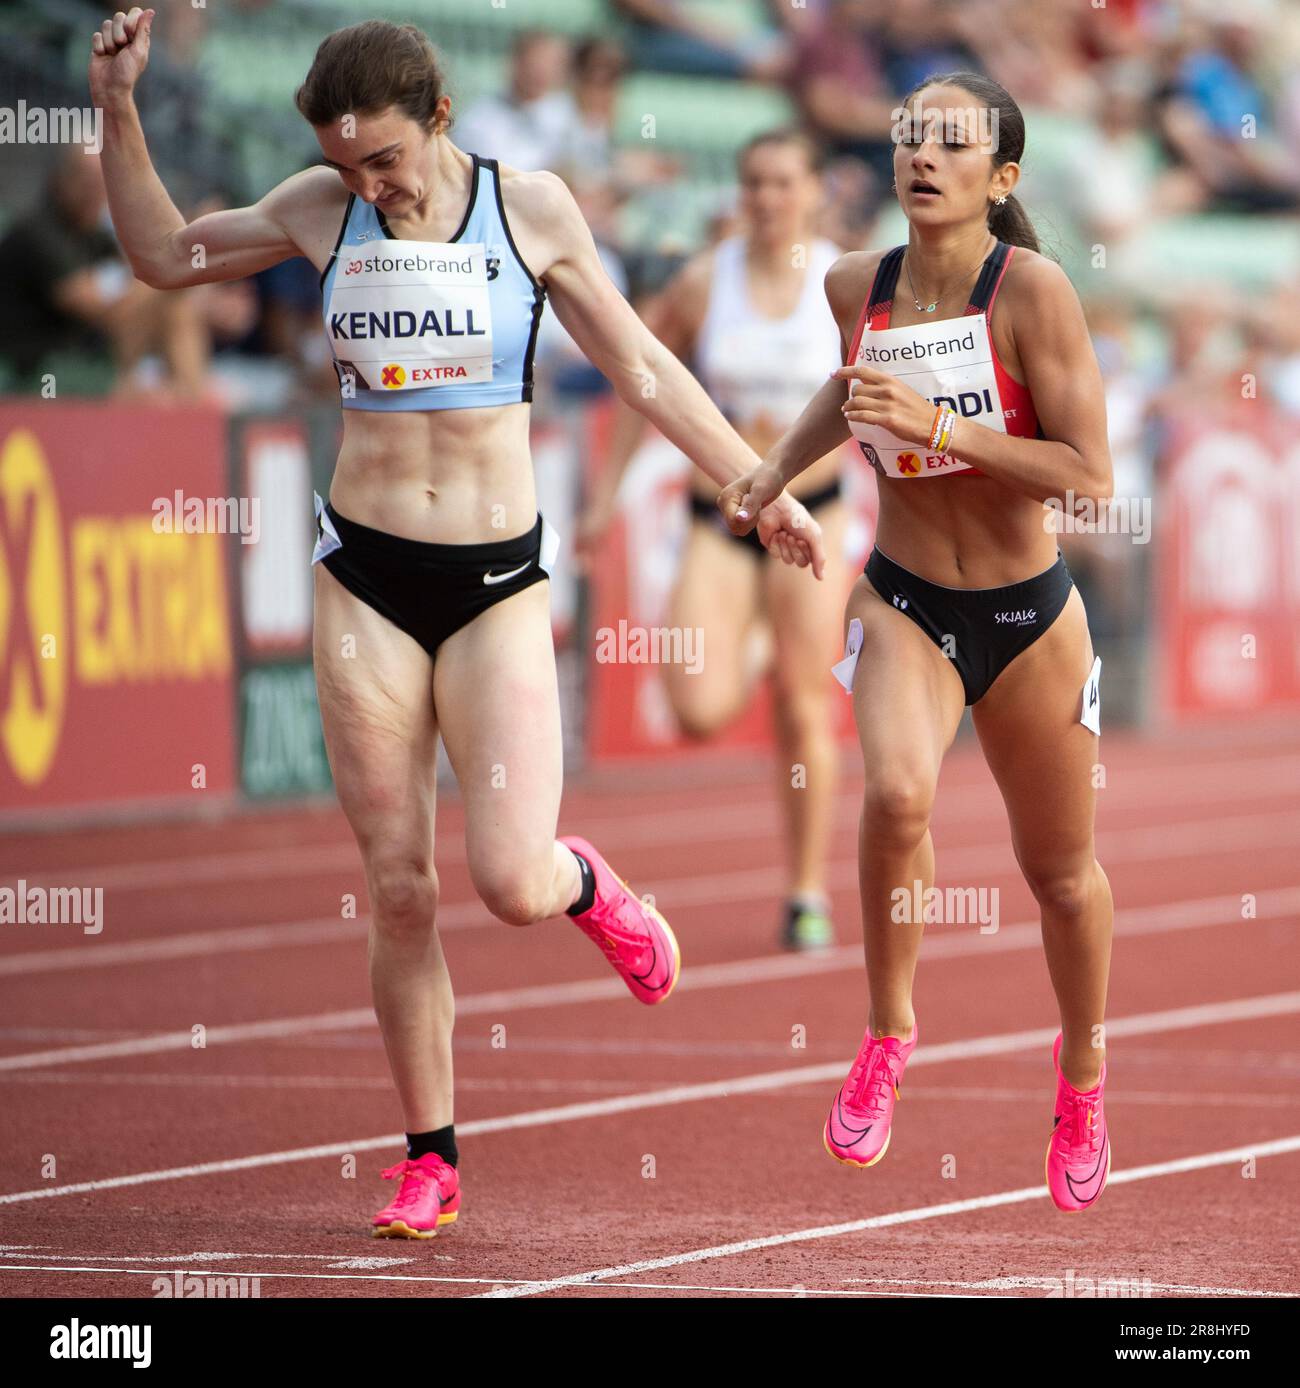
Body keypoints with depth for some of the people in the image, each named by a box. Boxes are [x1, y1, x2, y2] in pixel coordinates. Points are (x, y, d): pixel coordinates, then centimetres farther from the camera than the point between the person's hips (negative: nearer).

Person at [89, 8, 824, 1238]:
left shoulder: (530, 209, -2)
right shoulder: (321, 212, 2)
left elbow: (638, 365, 7)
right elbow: (163, 255, 16)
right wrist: (118, 112, 5)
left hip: (497, 581, -2)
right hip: (364, 578, 2)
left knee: (510, 885, -13)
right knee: (397, 891, 1)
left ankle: (587, 886, 24)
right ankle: (428, 1158, 14)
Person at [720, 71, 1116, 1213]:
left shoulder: (1032, 290, -18)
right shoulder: (858, 285, -5)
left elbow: (1090, 477, -23)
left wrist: (938, 424, -29)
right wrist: (779, 466, 14)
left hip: (1029, 615, -2)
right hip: (903, 604, 2)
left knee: (1062, 871, 14)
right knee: (898, 791, -30)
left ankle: (1083, 1066, 42)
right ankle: (889, 1035, -9)